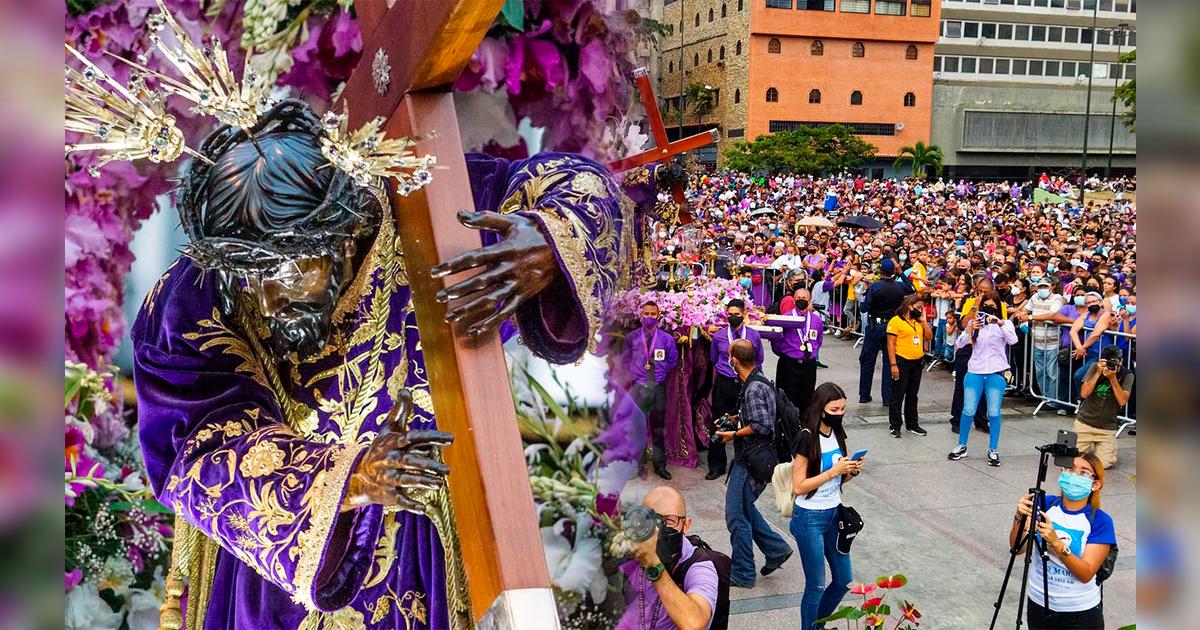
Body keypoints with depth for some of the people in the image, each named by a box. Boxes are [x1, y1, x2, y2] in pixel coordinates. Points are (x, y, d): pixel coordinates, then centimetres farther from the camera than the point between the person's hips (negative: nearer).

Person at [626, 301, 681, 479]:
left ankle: (660, 464, 17)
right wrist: (633, 375, 5)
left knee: (659, 426, 9)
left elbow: (673, 360, 14)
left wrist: (662, 373, 8)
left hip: (659, 386, 2)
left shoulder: (666, 338, 5)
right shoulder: (632, 337, 3)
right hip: (639, 386, -1)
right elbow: (625, 359, 12)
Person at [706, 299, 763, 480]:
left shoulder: (754, 335, 2)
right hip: (723, 384, 1)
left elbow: (758, 360, 15)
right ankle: (716, 466, 16)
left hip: (745, 384, 0)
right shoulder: (718, 336, 2)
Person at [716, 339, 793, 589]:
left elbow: (762, 426, -27)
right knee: (744, 509, 21)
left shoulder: (754, 388, -22)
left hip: (751, 462, -10)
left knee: (736, 516, -1)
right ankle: (776, 549, 27)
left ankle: (742, 575, 10)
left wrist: (734, 434, -16)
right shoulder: (757, 382, 9)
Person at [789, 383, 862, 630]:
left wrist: (851, 471, -7)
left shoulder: (837, 434, 3)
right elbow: (798, 487, -19)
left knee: (844, 580, 14)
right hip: (810, 518, -7)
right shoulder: (807, 439, -19)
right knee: (816, 586, 2)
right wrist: (833, 471, -22)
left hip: (834, 514, 7)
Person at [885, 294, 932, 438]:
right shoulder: (896, 321, -10)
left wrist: (923, 320, 0)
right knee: (898, 396, 1)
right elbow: (890, 344, -13)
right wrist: (893, 365, -17)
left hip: (918, 362, 7)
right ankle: (895, 426, 9)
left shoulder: (919, 322, 11)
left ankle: (912, 424, 25)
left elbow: (929, 337, 7)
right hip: (902, 362, -7)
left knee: (912, 395, 16)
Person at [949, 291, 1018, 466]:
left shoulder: (1005, 323, 3)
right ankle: (962, 446, 17)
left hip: (996, 373, -1)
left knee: (994, 413, 2)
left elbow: (1012, 340, -16)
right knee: (968, 411, 3)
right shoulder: (974, 322, 6)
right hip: (975, 372, 1)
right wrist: (970, 329, -19)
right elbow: (960, 344, -2)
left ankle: (993, 451, 11)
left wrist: (1000, 323, -29)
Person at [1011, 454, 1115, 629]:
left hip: (1081, 613, -2)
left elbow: (1086, 574, -20)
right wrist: (1020, 518, -30)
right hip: (1039, 604, 2)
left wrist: (1056, 542, -34)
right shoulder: (1045, 504, -5)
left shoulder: (1100, 521, -13)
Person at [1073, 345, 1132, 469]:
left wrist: (1113, 378, -24)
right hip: (1084, 421, 0)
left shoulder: (1127, 375, -6)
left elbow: (1122, 401, -17)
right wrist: (1098, 373, -21)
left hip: (1107, 427, 0)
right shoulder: (1095, 367, -6)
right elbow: (1084, 393, -14)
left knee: (1104, 463, -10)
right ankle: (1089, 445, 27)